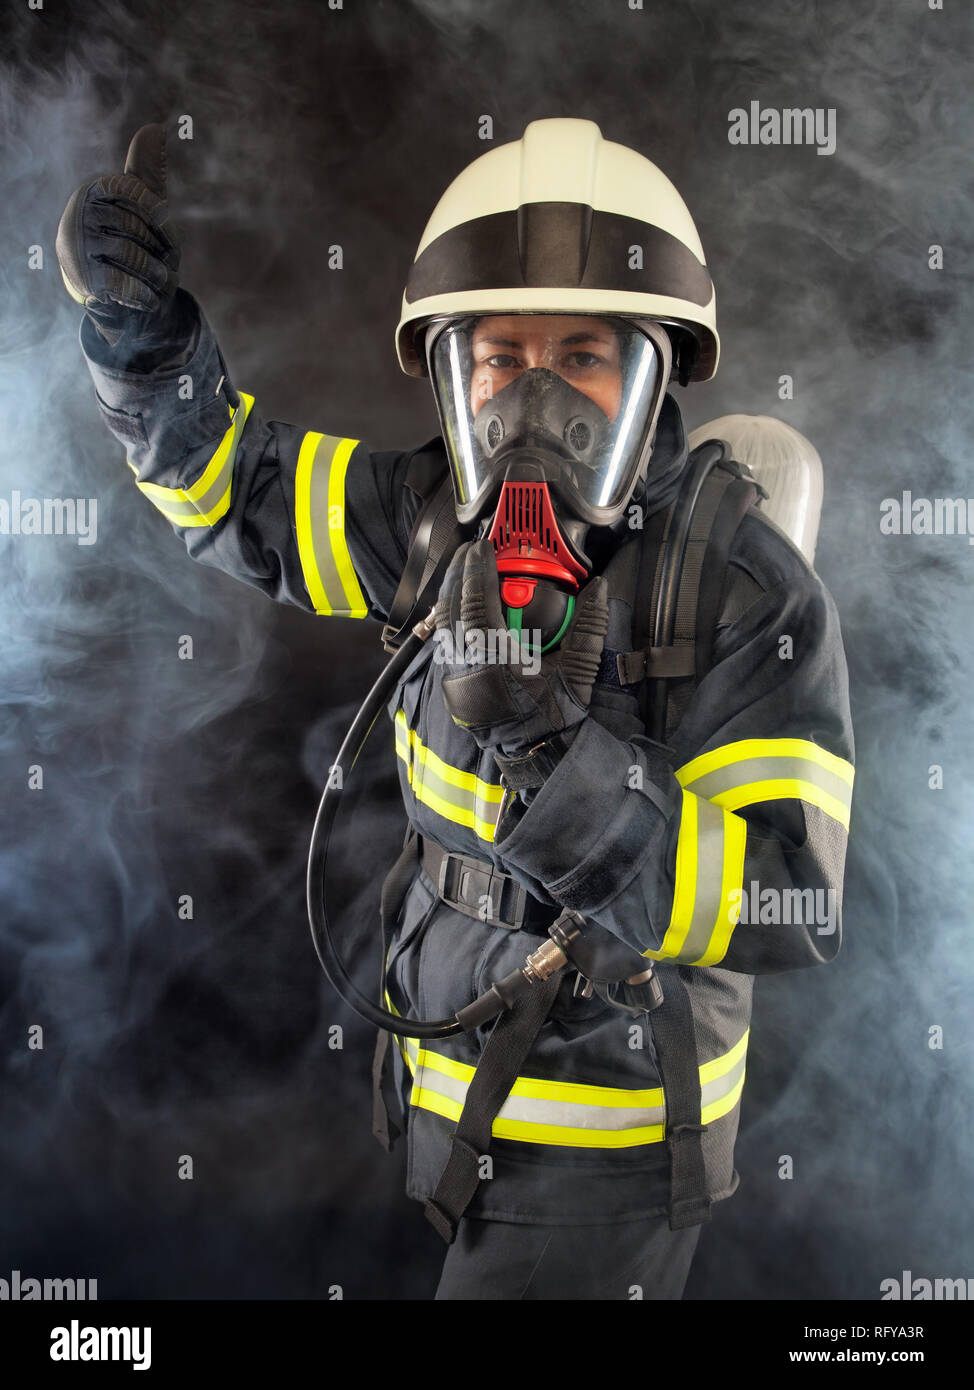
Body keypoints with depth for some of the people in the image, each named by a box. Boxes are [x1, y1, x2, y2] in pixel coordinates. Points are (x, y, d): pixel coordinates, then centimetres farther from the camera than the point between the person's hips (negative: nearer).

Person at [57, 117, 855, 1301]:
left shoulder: (745, 591, -25)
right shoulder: (459, 524, -8)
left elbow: (794, 910, -29)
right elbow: (230, 477, 3)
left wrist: (552, 752, -40)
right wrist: (138, 318, -17)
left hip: (606, 1147, -6)